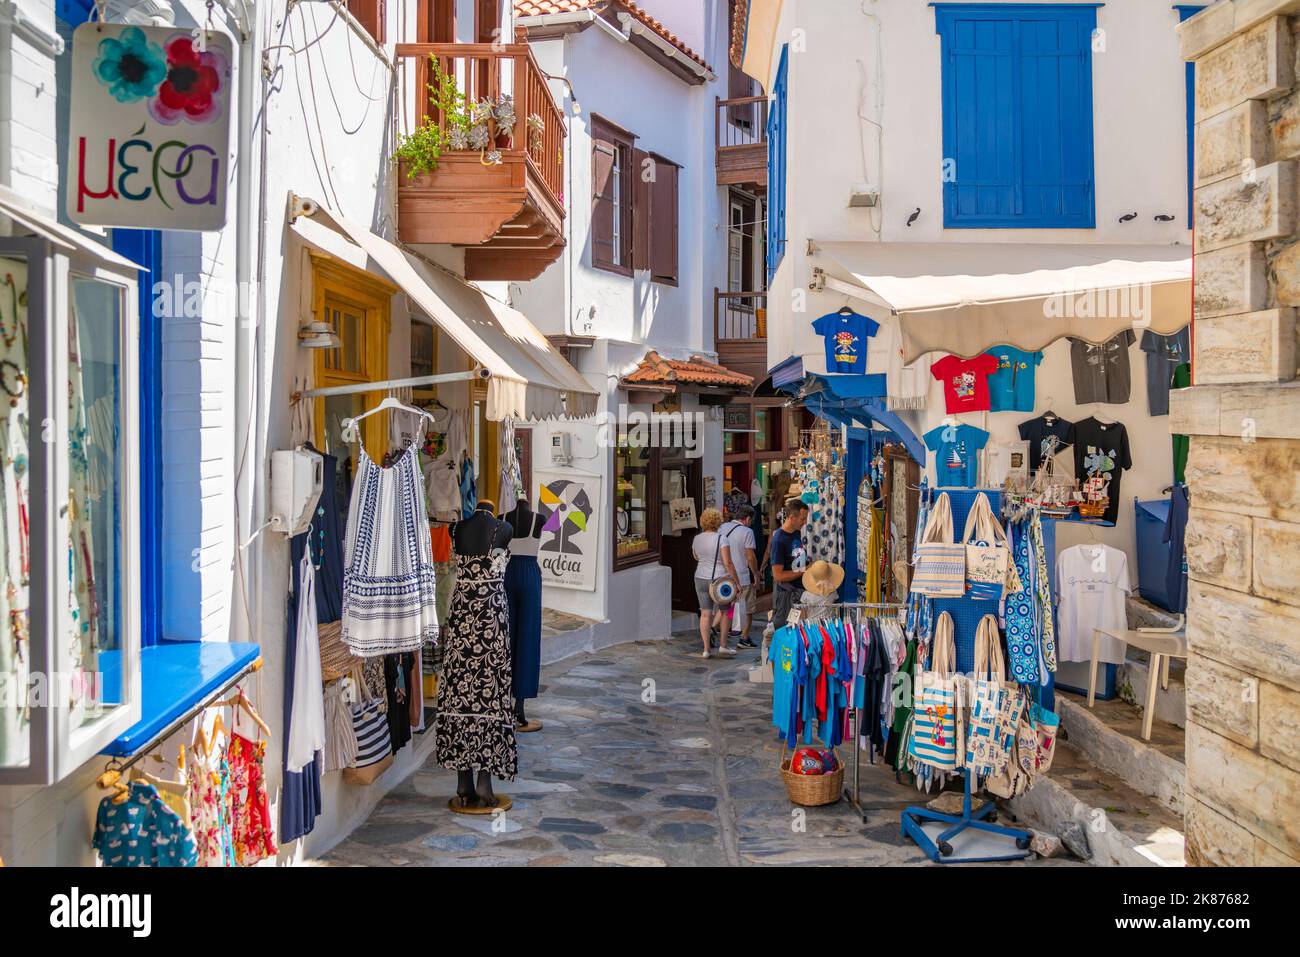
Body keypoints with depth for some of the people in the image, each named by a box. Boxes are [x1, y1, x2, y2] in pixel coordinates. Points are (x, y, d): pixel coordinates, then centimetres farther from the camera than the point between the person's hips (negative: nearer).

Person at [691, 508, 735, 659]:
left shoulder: (697, 539, 4)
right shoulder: (721, 539, -12)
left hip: (700, 578, 4)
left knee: (705, 614, 6)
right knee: (723, 611, 12)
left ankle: (706, 649, 8)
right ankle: (722, 645, 15)